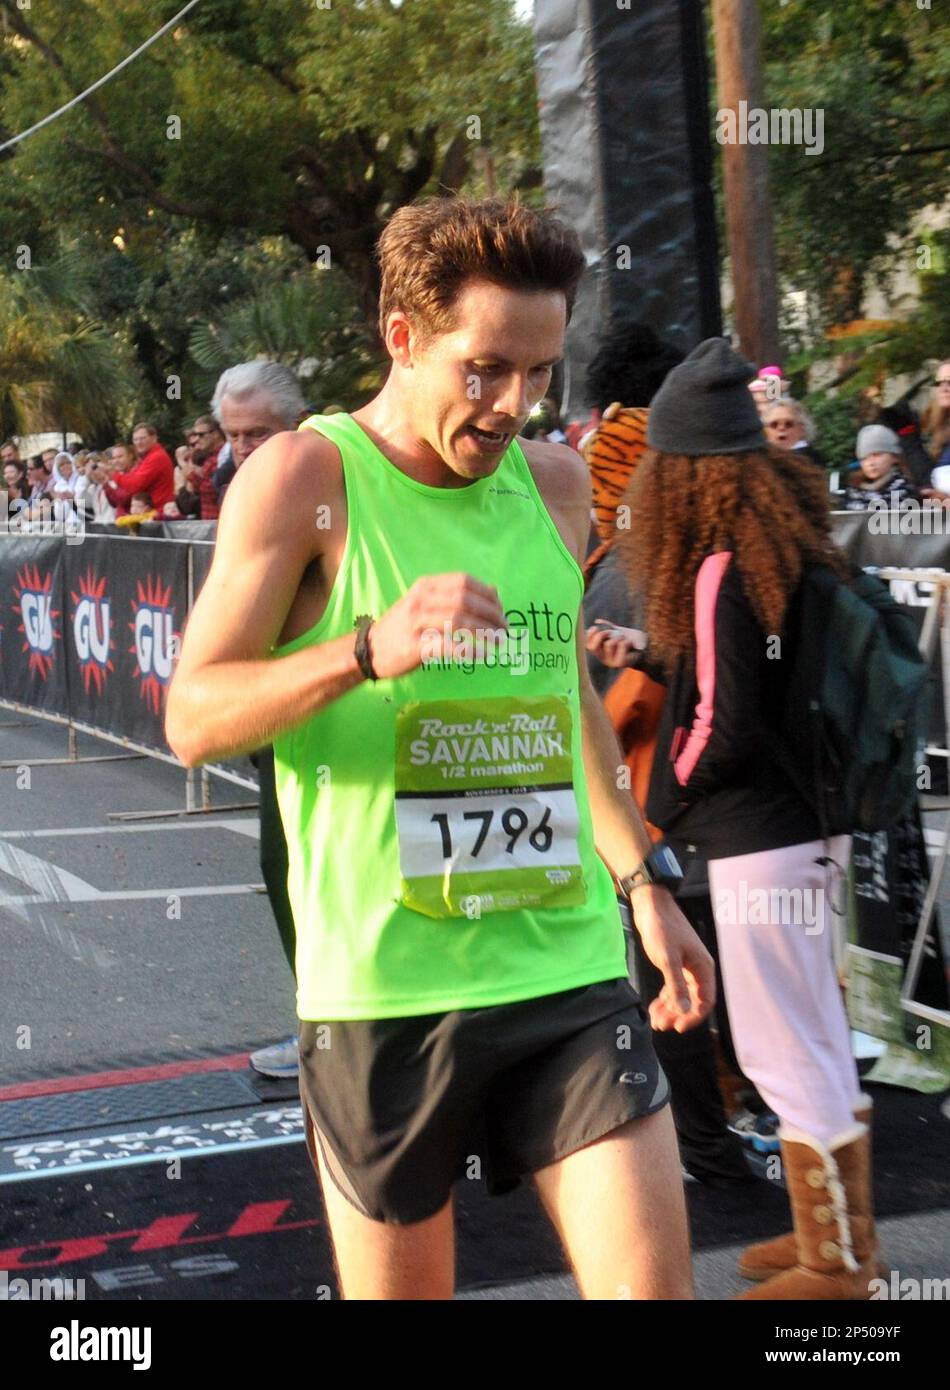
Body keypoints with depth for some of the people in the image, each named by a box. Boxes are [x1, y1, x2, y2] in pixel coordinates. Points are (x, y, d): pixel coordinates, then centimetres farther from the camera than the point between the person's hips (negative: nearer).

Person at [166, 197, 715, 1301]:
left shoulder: (554, 483, 11)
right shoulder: (303, 478, -6)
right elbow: (191, 719, -10)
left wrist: (645, 880, 24)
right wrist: (370, 647, -25)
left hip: (569, 968, 4)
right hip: (382, 991, -4)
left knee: (655, 1285, -2)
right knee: (396, 1286, 9)